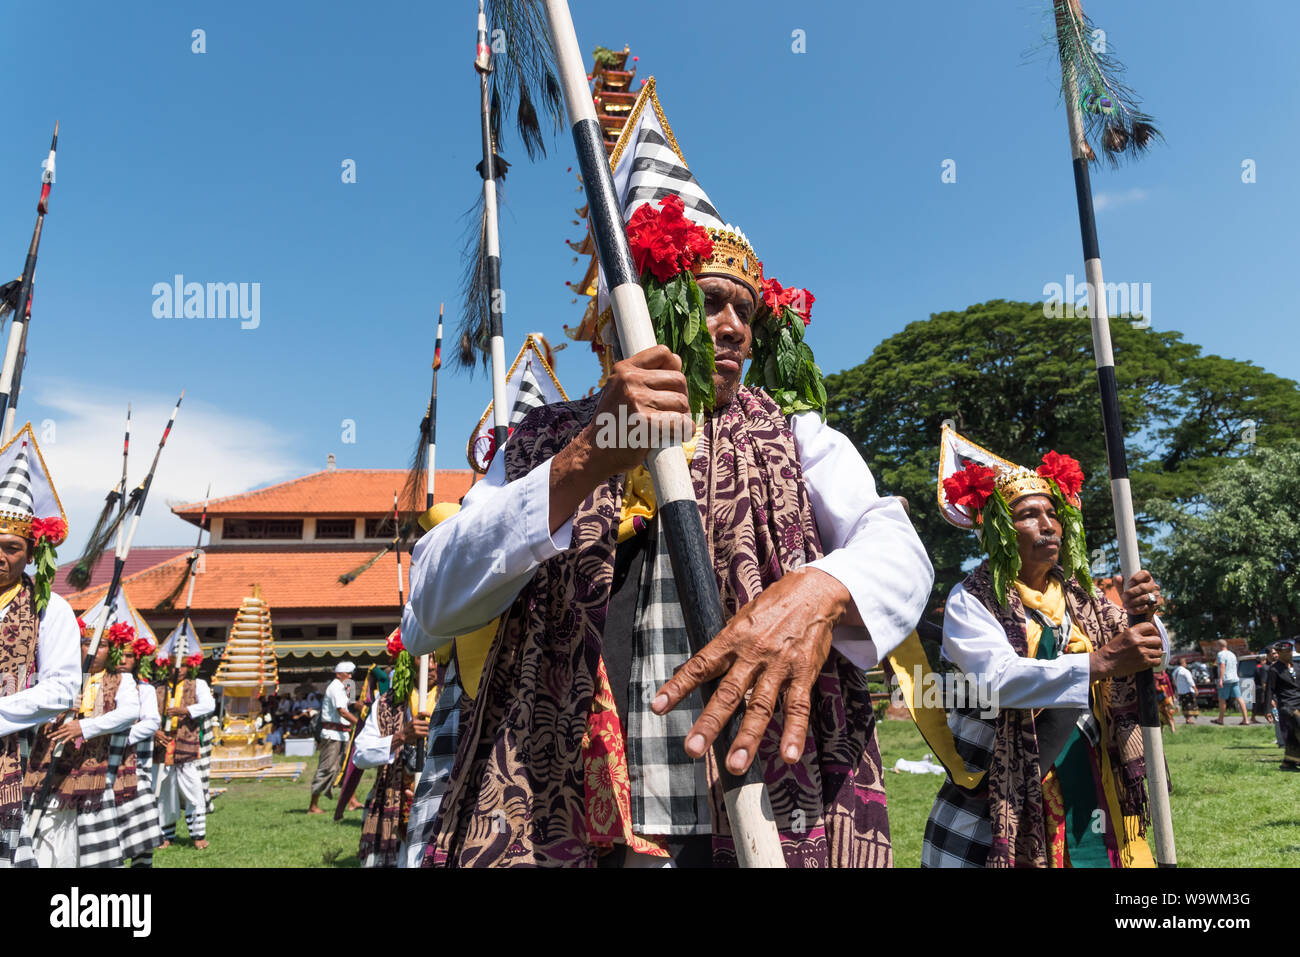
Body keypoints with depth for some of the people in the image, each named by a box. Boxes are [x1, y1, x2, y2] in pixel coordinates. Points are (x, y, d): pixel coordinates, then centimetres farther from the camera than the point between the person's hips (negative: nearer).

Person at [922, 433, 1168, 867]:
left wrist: (1138, 616, -19)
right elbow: (996, 677, -24)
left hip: (1087, 790, 5)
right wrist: (1099, 663, -32)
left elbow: (1150, 653, 2)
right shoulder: (971, 600, -9)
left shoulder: (1079, 597, 8)